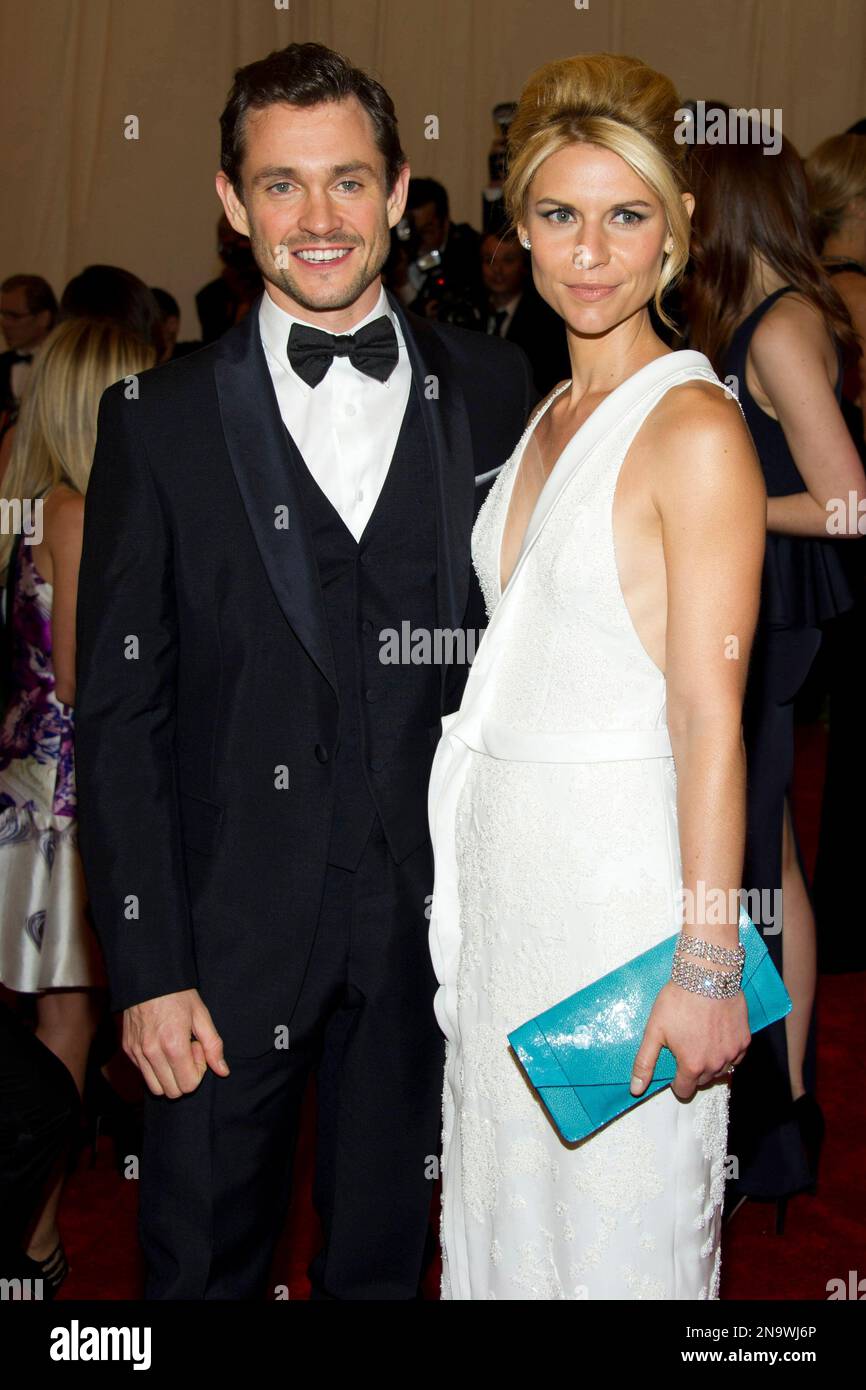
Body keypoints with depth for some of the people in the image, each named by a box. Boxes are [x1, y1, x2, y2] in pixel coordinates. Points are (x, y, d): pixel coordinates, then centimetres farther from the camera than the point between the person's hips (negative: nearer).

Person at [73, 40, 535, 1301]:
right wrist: (147, 968, -8)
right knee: (203, 1262, 13)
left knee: (385, 1257, 18)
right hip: (230, 926, -1)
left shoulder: (492, 392, 2)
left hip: (428, 921, 2)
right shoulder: (162, 423, -3)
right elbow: (118, 712, -4)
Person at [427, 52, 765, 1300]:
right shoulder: (552, 419, 12)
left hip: (621, 872, -8)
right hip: (506, 866, 8)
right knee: (505, 1208, 18)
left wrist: (707, 965, -19)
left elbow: (710, 716, -17)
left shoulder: (696, 426, -13)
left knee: (622, 1231, 6)